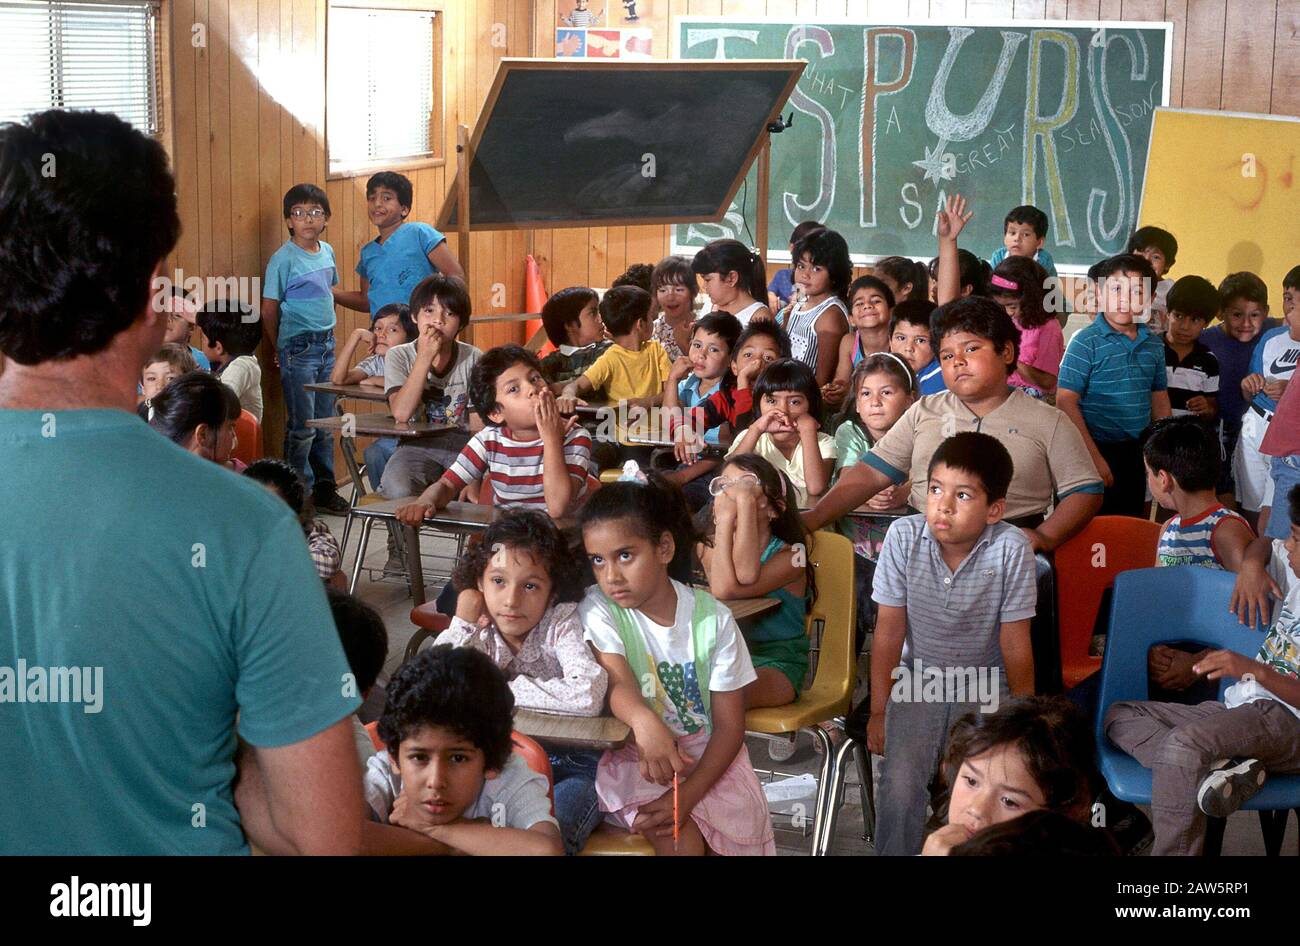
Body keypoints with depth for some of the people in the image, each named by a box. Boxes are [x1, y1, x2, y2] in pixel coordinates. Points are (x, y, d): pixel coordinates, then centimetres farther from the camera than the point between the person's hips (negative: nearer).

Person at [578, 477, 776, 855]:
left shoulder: (713, 618, -5)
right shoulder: (598, 611, -7)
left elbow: (730, 725, -6)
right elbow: (617, 681, -26)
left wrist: (688, 794, -22)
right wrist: (644, 722, -50)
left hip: (709, 759, 2)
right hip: (633, 755, -1)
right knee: (678, 838, -26)